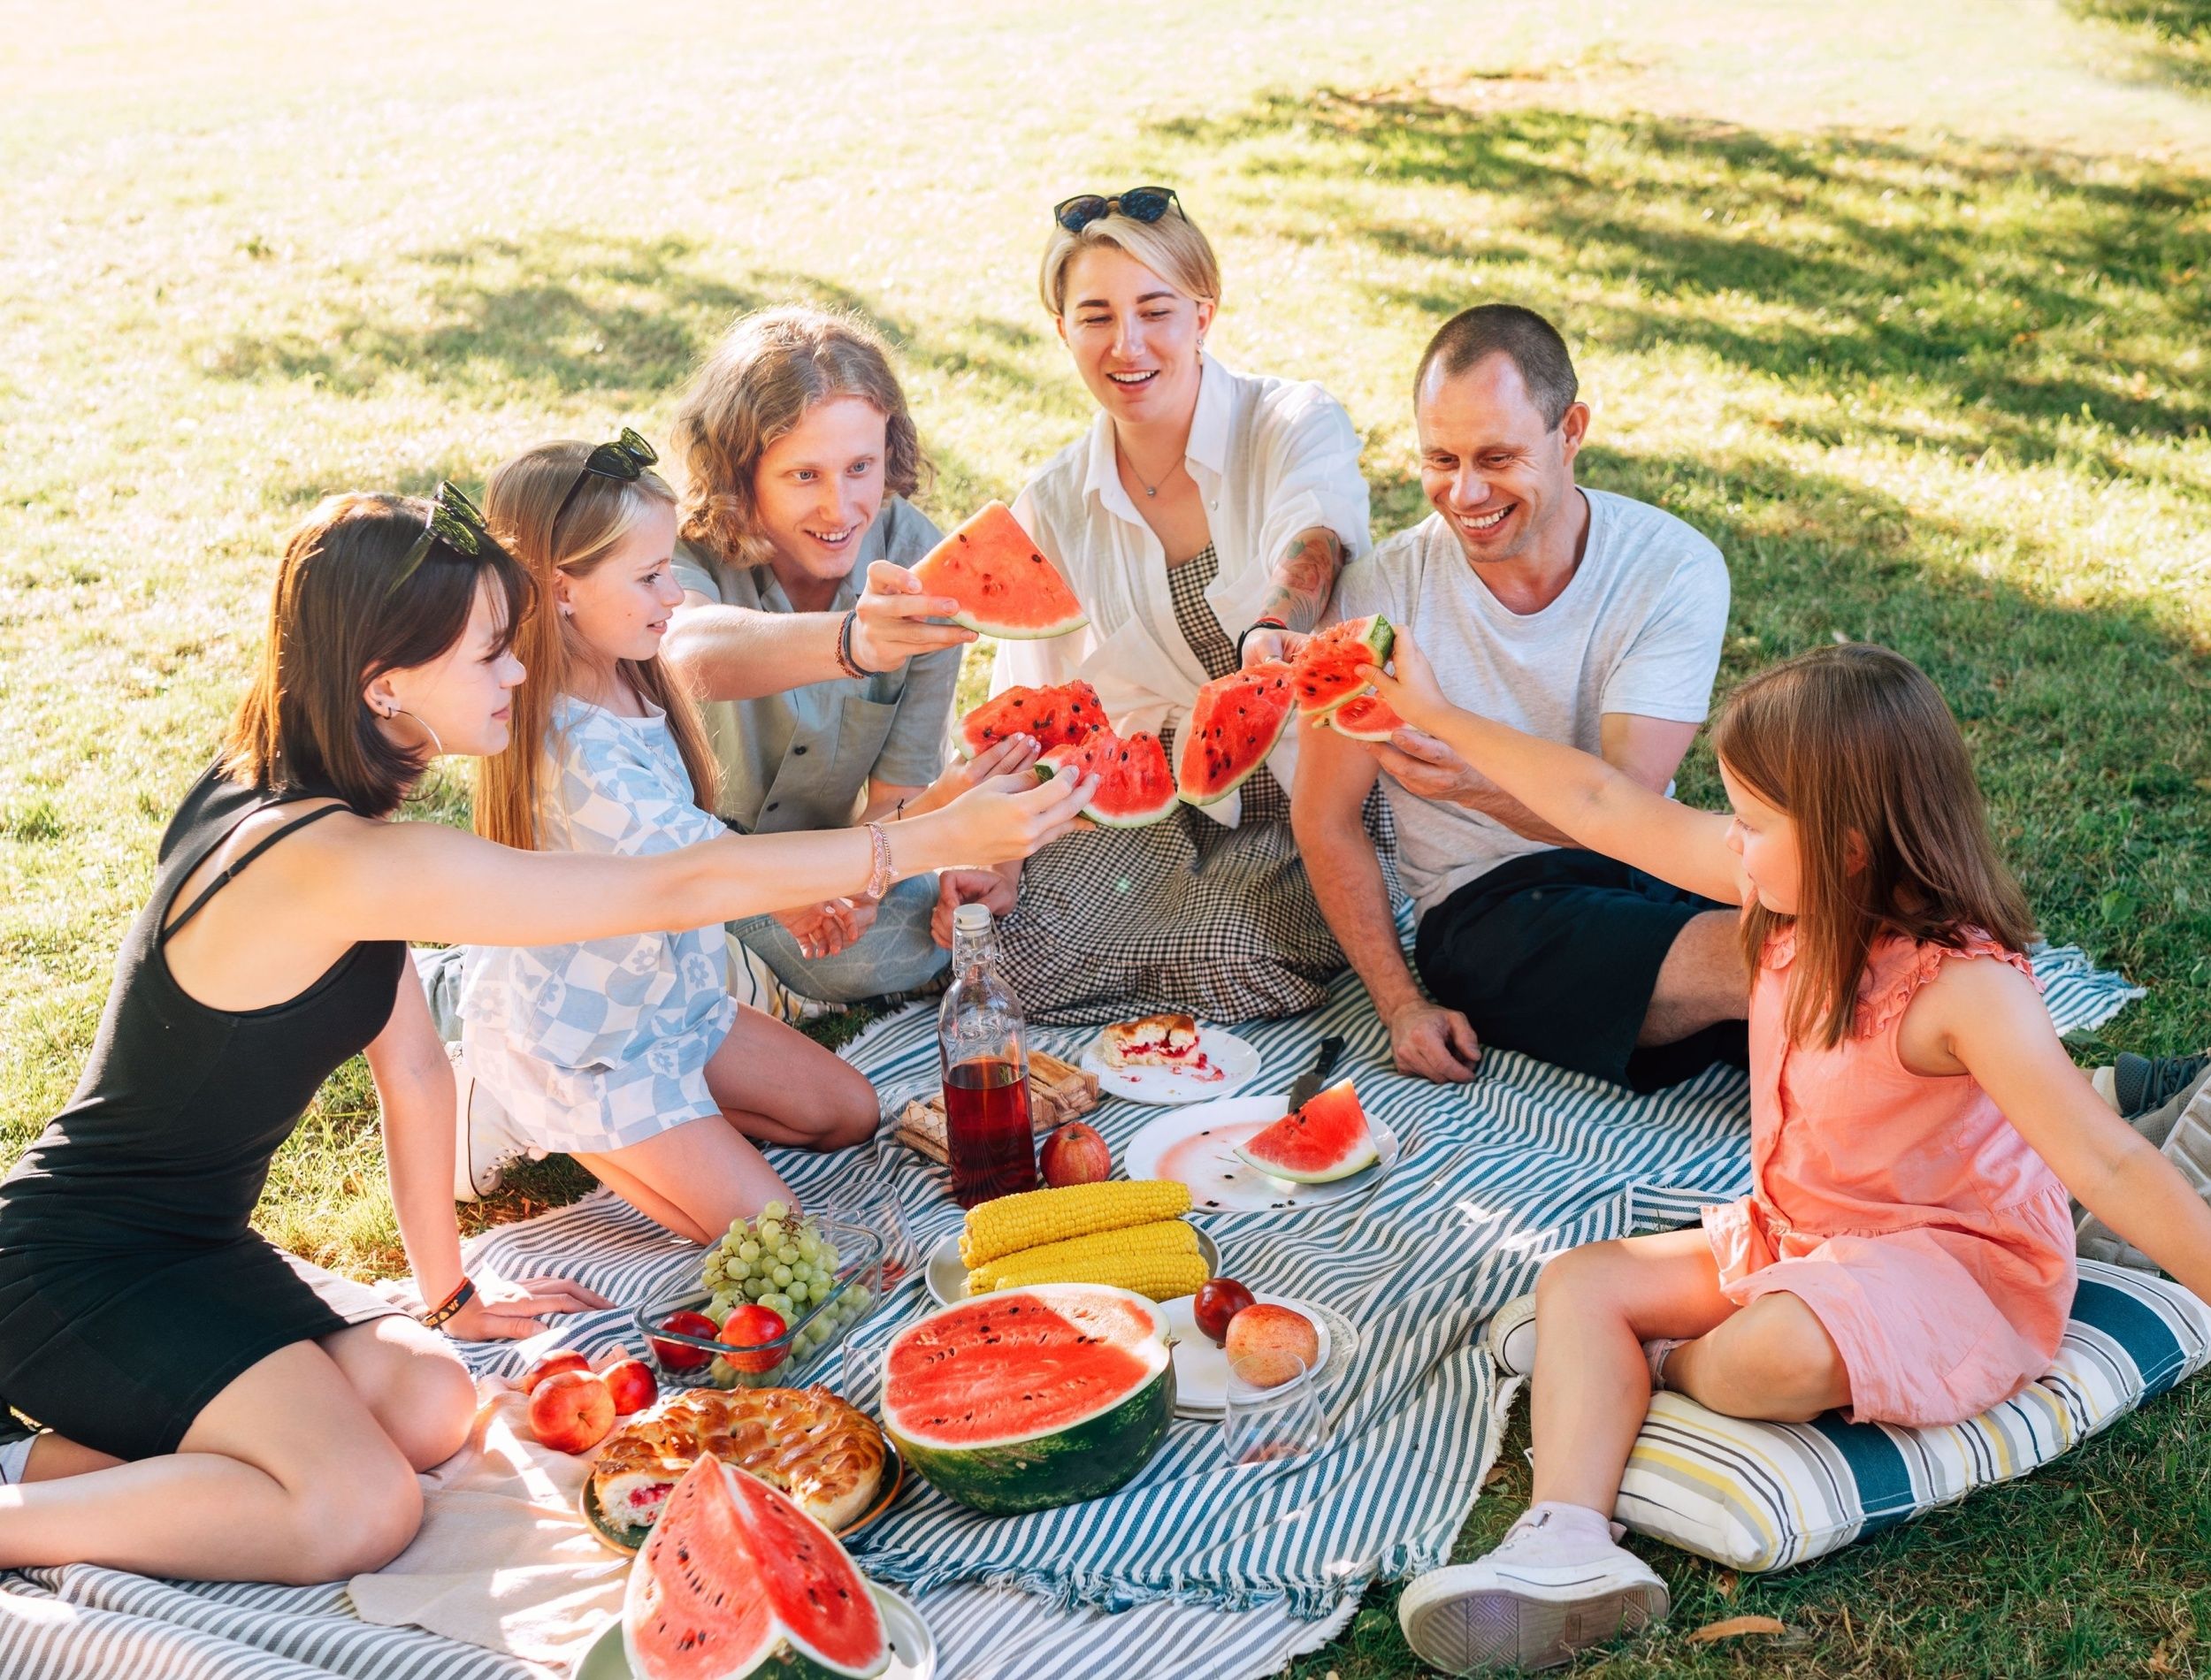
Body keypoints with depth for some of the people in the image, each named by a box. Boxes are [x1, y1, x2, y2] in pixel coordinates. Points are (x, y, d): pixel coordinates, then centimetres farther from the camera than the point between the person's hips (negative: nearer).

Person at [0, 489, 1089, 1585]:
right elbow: (676, 889, -27)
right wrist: (937, 839, -22)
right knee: (361, 1510, -23)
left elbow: (413, 1063, 8)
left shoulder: (291, 804, 2)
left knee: (429, 1409, -7)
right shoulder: (340, 861, -29)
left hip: (192, 1246, 10)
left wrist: (449, 1291, 16)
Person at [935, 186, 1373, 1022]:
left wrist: (1270, 636, -55)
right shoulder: (1055, 507, 3)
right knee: (1008, 942, -20)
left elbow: (1308, 554, -32)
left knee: (1231, 958, -29)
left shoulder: (1298, 426, -9)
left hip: (1303, 791, -3)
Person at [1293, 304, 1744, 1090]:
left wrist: (1484, 787, -37)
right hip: (1485, 911, -2)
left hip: (1653, 877, 2)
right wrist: (1402, 1004, -7)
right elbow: (1325, 818, 1)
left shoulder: (1675, 569, -7)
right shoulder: (1383, 590, -7)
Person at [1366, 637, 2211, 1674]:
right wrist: (1436, 717, 2)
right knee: (1581, 1282, -3)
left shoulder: (1963, 987, -28)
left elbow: (2107, 1167, -32)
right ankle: (1567, 1542, -24)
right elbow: (1607, 808, -2)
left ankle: (1670, 1366, 3)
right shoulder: (1797, 892, -7)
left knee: (1774, 1357, -36)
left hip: (1951, 1263, -8)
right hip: (1792, 1233, 8)